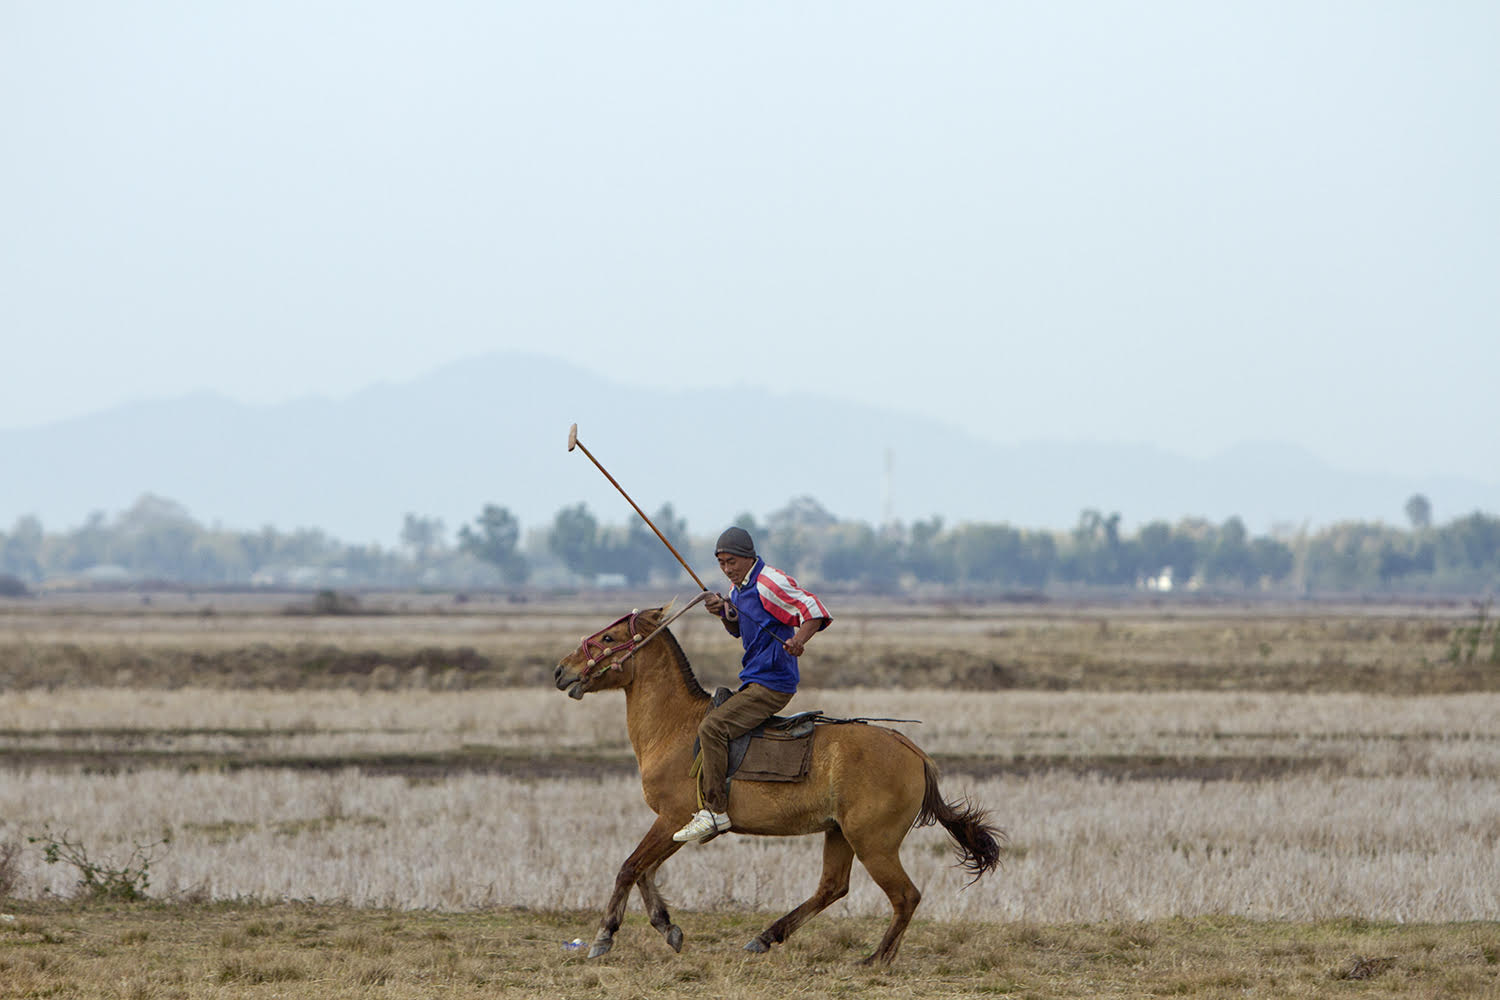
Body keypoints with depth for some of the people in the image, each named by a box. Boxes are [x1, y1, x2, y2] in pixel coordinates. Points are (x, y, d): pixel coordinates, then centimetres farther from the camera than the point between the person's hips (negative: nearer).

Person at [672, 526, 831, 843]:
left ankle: (716, 811, -23)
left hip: (773, 683, -11)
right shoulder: (738, 586, 14)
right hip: (752, 682, 11)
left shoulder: (769, 583, -15)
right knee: (708, 723, 24)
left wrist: (798, 640, -39)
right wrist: (725, 612, 5)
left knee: (713, 728, -23)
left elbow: (815, 612, -20)